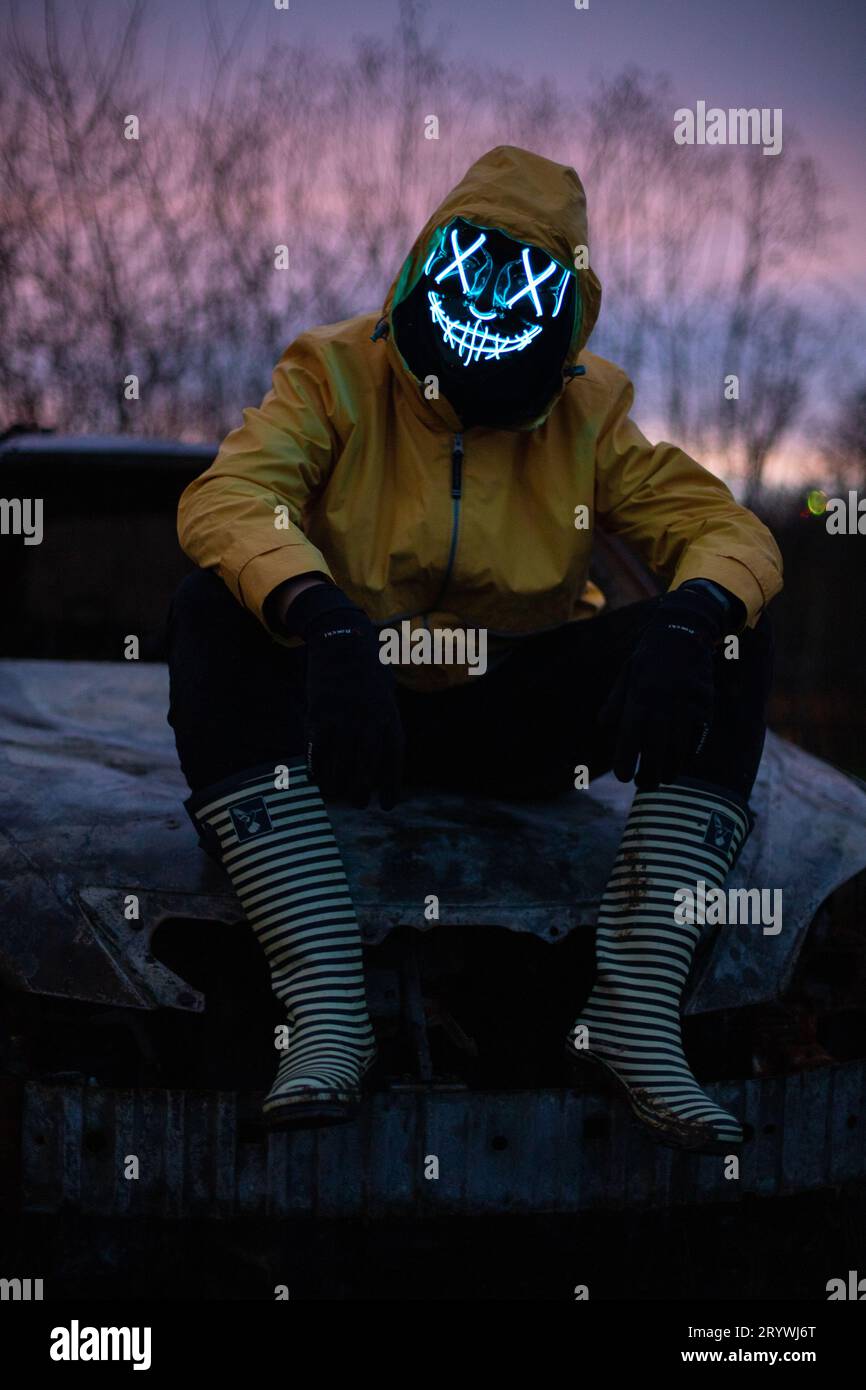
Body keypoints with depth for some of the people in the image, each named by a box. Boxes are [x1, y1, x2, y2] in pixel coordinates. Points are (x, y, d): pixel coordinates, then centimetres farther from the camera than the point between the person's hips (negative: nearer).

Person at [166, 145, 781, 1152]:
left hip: (518, 725, 2)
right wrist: (323, 618, -44)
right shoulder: (337, 374, -6)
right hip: (357, 697, -2)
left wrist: (689, 621, -31)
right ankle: (326, 1011, -38)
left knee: (731, 639, -20)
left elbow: (725, 528, -6)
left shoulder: (588, 410, 1)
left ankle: (635, 1010, -28)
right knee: (215, 610, -32)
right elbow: (223, 499, -24)